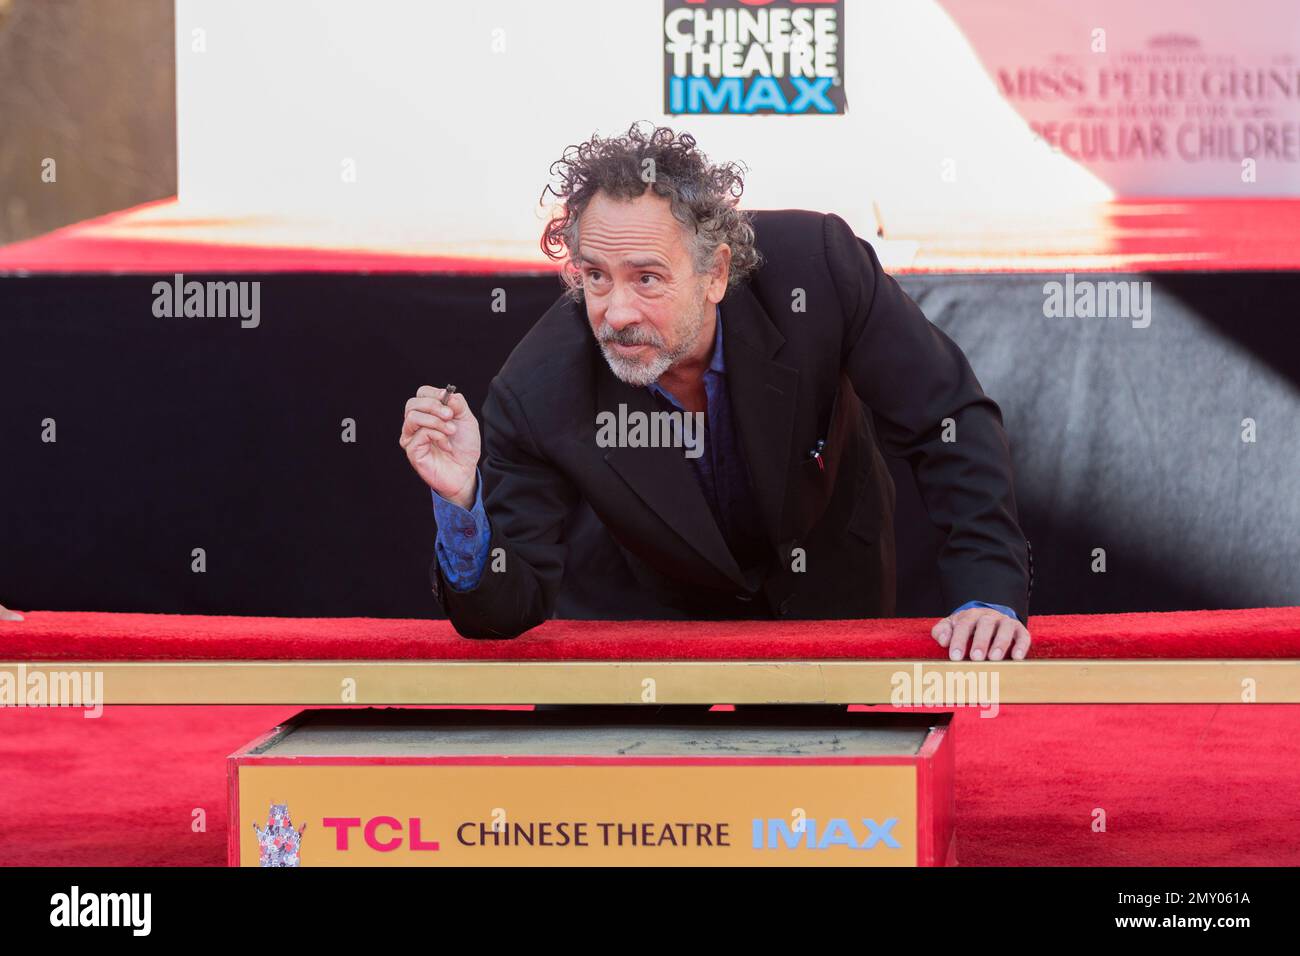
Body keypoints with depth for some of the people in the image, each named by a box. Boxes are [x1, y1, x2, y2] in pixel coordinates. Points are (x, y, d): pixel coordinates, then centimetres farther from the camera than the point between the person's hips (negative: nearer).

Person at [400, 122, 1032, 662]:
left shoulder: (817, 266, -29)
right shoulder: (537, 393, -29)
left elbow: (951, 424, -17)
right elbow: (506, 613, -22)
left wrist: (989, 598, -27)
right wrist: (461, 505, -43)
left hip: (829, 599, 1)